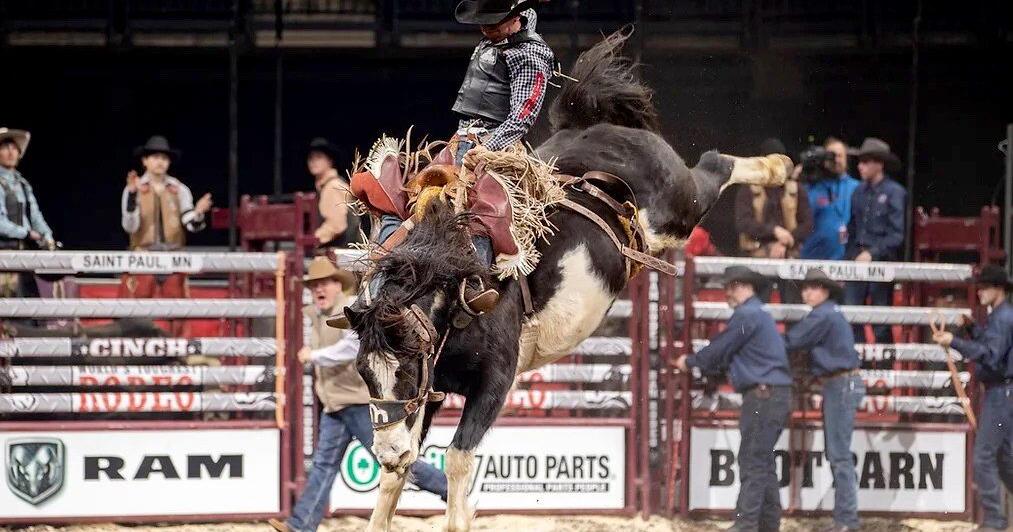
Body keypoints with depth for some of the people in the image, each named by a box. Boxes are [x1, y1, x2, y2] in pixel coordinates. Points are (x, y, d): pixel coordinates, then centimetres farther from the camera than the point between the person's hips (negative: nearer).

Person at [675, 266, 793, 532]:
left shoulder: (747, 315, -12)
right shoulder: (759, 314, 21)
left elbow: (720, 349, -6)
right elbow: (728, 354, 27)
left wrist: (690, 362, 10)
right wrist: (699, 364, 21)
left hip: (763, 395, -10)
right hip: (775, 395, 10)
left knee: (752, 462, -11)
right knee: (763, 462, 14)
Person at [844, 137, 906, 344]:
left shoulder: (894, 193, -8)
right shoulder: (860, 191, 8)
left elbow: (896, 234, -11)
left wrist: (872, 253, -19)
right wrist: (850, 255, 3)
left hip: (881, 259, -5)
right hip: (858, 258, 5)